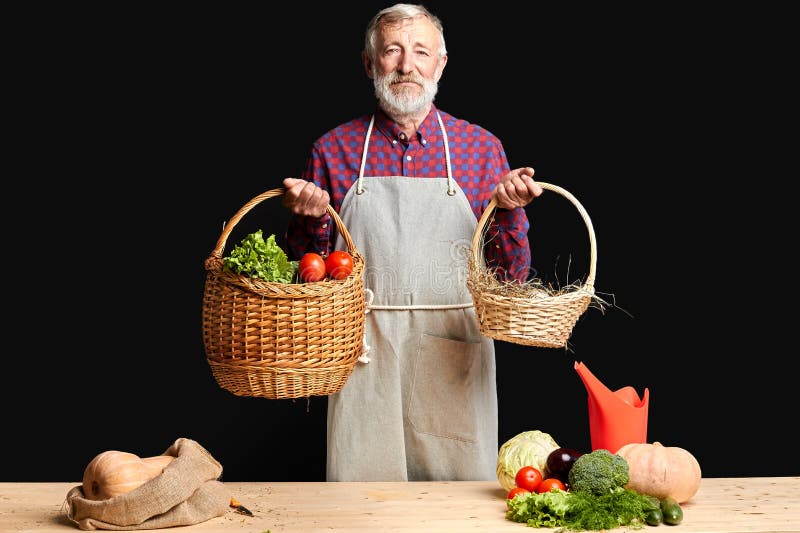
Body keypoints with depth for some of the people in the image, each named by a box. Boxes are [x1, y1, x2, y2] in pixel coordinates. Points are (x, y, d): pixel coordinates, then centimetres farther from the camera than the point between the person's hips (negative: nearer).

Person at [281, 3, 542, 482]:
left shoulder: (482, 147, 4)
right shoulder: (334, 150, 4)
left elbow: (510, 277, 4)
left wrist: (508, 211, -12)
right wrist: (311, 220, -9)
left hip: (454, 355, 0)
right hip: (364, 357, 0)